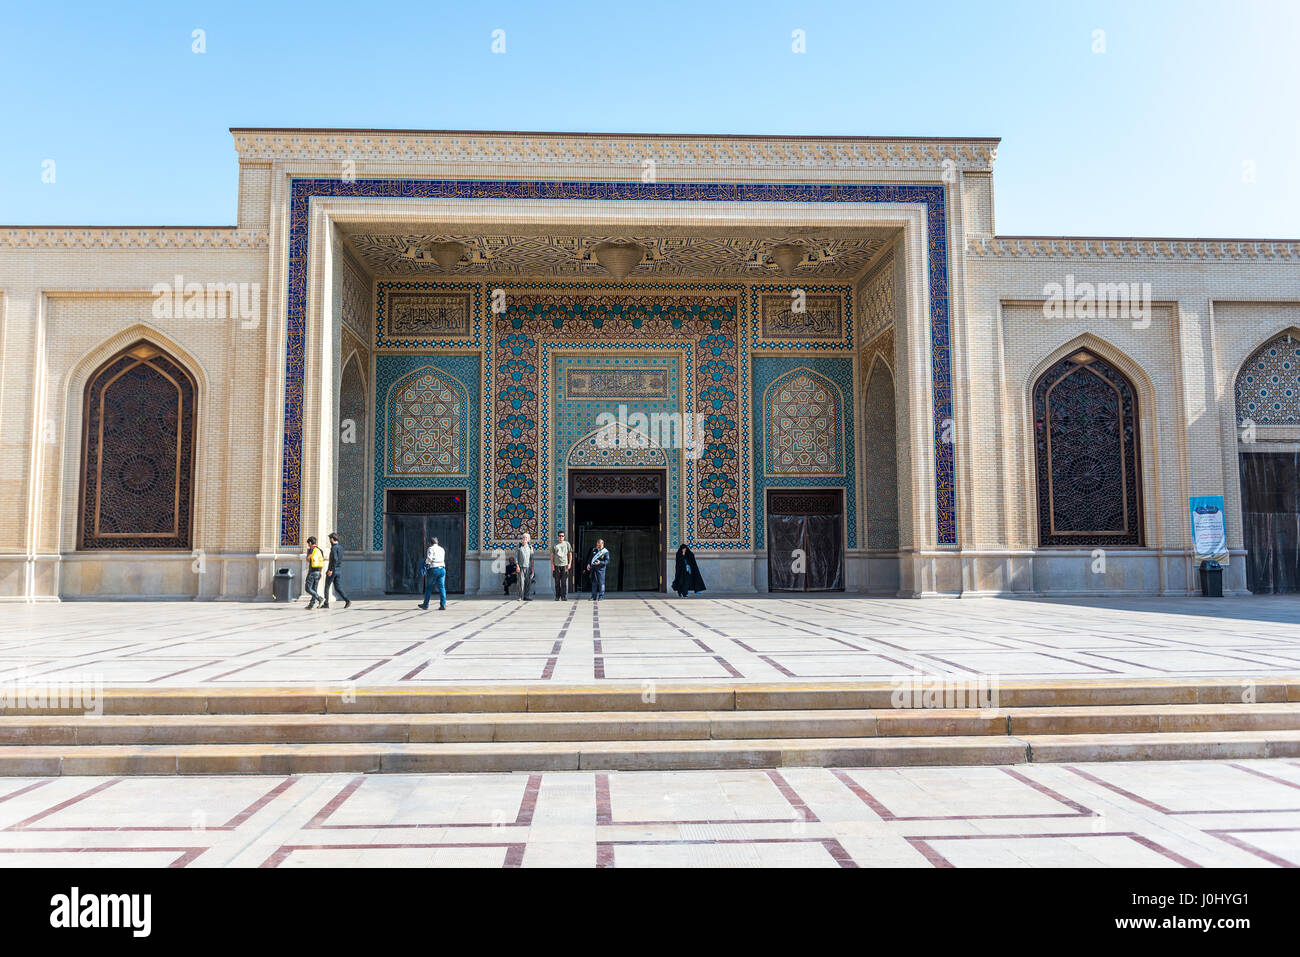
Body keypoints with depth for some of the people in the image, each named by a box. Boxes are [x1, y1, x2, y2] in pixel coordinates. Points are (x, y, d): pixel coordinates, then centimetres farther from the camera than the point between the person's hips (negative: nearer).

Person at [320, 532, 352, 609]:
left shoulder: (334, 548, -14)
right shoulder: (341, 547, 13)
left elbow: (335, 559, -25)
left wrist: (331, 570, -23)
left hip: (332, 571, -8)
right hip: (339, 571, 8)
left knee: (327, 587, 5)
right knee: (338, 588, 6)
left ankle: (326, 603, 8)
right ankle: (347, 600, -9)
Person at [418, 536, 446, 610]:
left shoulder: (431, 549, -3)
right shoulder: (442, 549, 15)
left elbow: (429, 558, -17)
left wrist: (426, 562, 4)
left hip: (433, 569, -5)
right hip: (442, 569, 5)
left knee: (429, 588, 7)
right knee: (442, 587, 1)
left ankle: (426, 605, 16)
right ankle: (443, 605, -8)